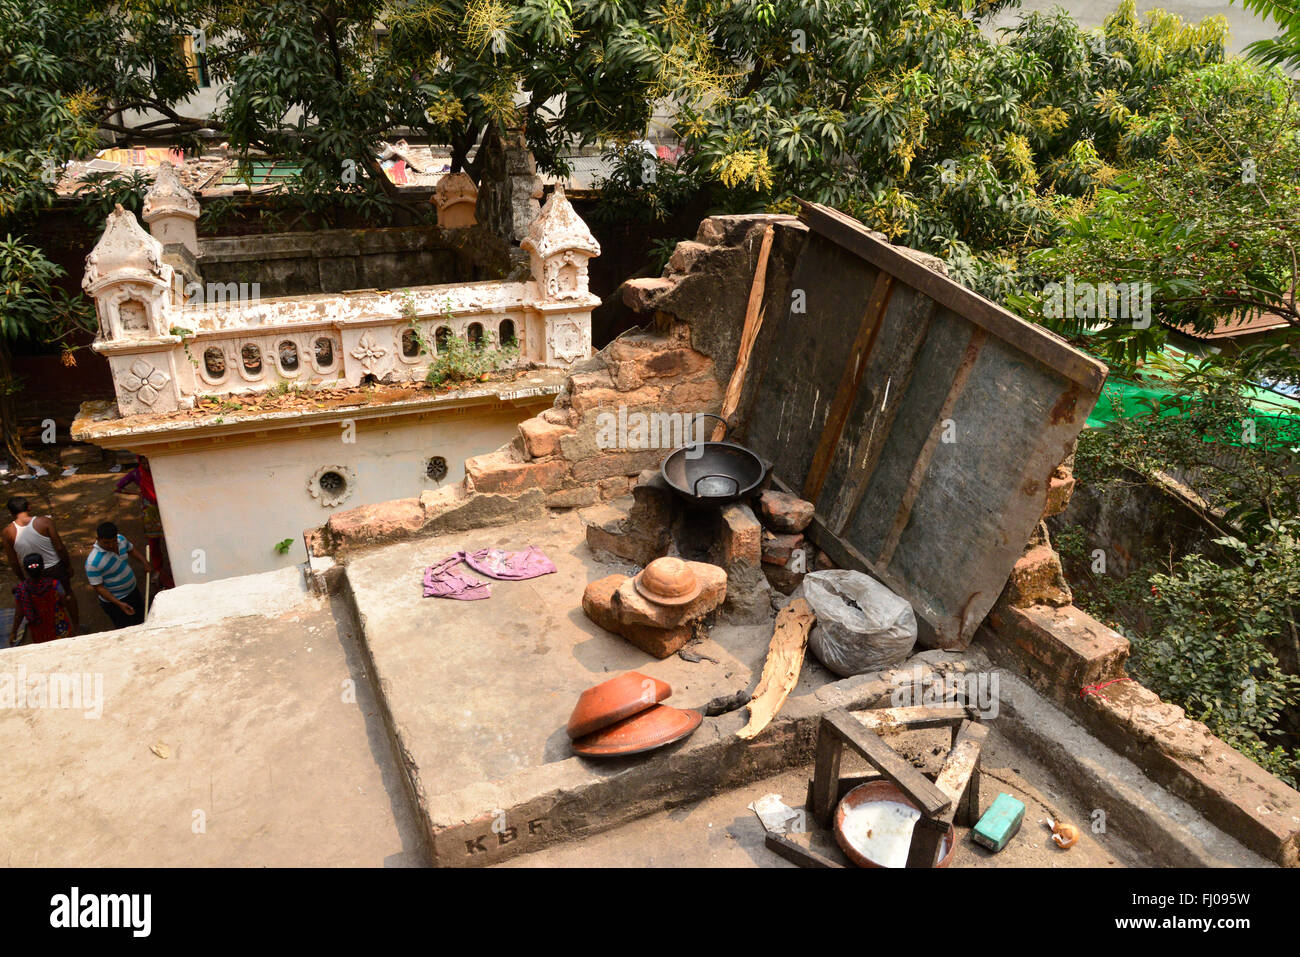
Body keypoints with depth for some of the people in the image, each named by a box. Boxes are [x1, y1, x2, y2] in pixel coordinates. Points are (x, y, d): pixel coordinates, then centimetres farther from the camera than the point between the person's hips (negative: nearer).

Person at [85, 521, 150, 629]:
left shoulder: (121, 539, -13)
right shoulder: (93, 562, -32)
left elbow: (131, 550, 11)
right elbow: (98, 587, -25)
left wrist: (143, 564, 1)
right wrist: (119, 604, -28)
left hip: (132, 590, 7)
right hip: (114, 600, -7)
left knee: (140, 618, 26)